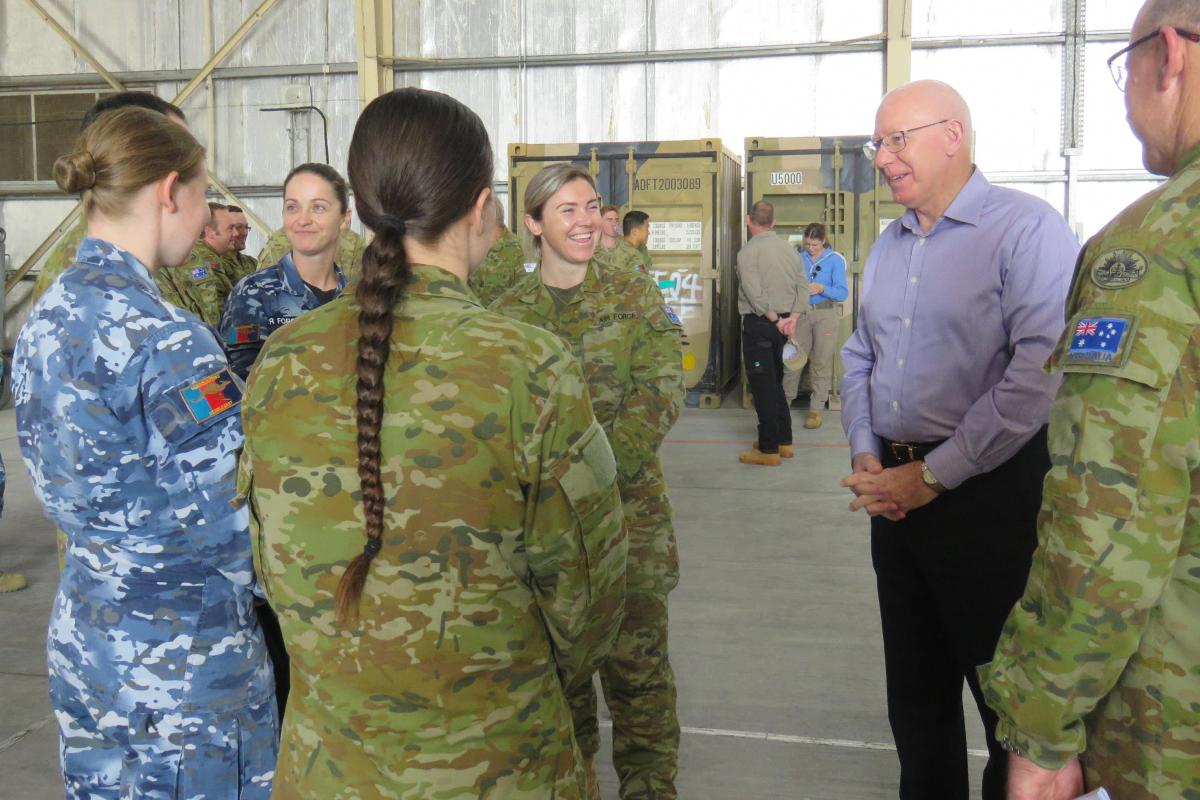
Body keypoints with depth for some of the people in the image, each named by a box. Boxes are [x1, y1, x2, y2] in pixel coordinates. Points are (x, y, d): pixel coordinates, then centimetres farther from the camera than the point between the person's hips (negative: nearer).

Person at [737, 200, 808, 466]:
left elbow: (755, 293, -20)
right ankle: (784, 441, 24)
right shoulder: (789, 248, 9)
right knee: (775, 382, 18)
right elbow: (803, 287, 5)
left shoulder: (749, 250, -12)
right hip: (782, 323, 7)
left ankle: (769, 449, 1)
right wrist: (794, 317, -2)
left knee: (762, 385, -2)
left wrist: (775, 319, -12)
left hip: (759, 324, -7)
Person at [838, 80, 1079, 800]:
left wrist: (933, 476, -18)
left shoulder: (1028, 228, -12)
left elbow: (1041, 374, -22)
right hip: (897, 491, 7)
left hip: (989, 497, -7)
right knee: (915, 687, 18)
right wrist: (865, 455, 2)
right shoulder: (889, 245, 12)